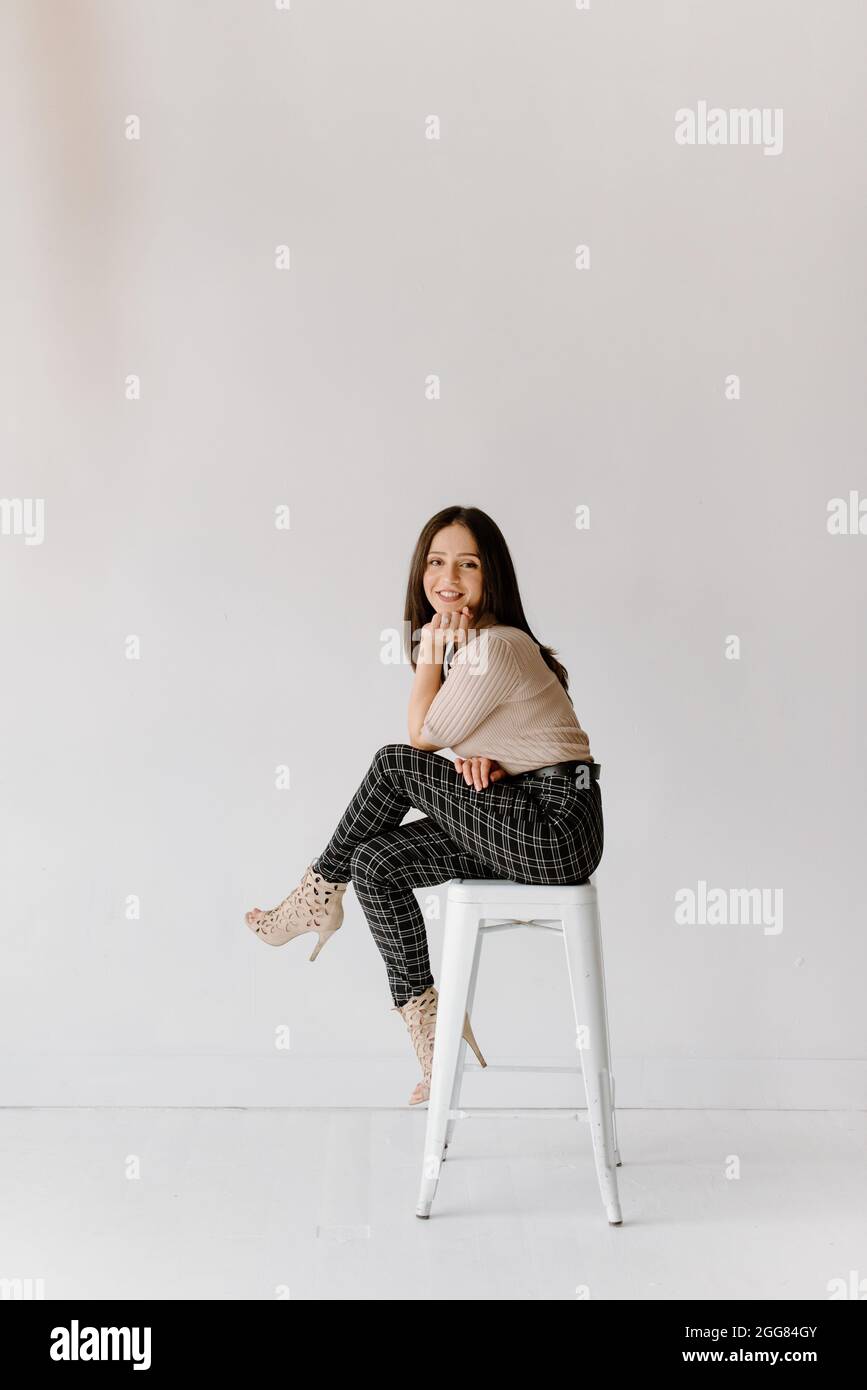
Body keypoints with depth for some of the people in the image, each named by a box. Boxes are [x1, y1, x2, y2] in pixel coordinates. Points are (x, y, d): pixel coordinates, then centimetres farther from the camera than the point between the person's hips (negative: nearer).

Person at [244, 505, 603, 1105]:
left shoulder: (494, 648, -17)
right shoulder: (466, 644, 14)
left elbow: (421, 737, -8)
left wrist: (431, 650, -5)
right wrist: (480, 761, -7)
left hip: (558, 826, -9)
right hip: (522, 819, 9)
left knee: (393, 765, -11)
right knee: (376, 863, 1)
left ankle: (319, 896, 10)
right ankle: (429, 1023, 8)